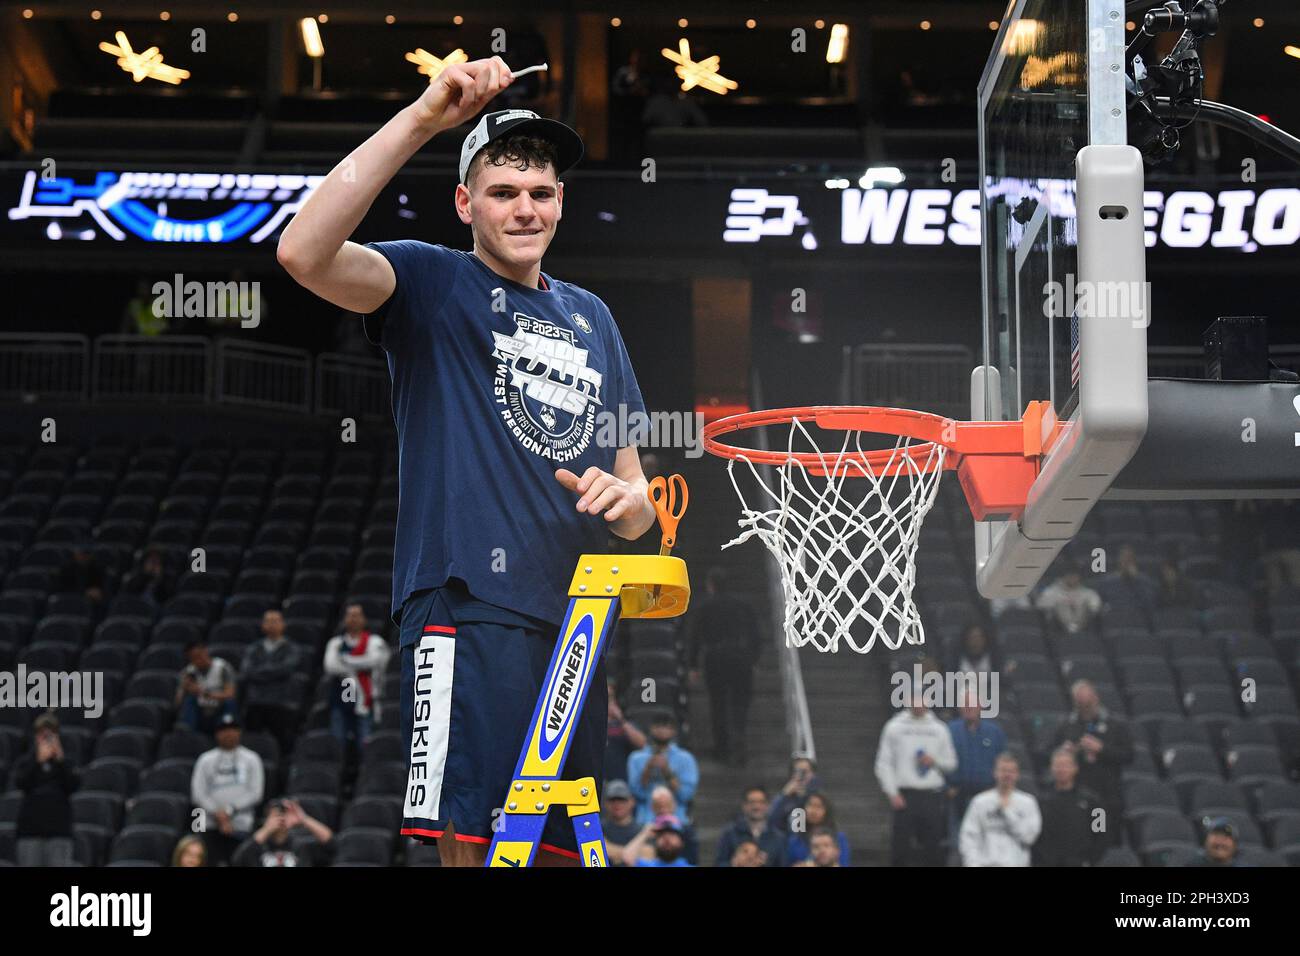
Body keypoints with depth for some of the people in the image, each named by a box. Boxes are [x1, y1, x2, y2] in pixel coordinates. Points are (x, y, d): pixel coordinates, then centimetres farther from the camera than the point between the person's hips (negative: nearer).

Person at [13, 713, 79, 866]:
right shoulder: (25, 761, 8)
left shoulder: (65, 762, 9)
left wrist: (61, 760, -14)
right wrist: (38, 760, -18)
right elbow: (20, 783, -8)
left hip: (59, 830, 0)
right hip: (30, 829, 0)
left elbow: (74, 785, -5)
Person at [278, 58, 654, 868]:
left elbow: (636, 505, 26)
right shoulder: (433, 284, 6)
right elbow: (304, 253, -17)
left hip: (575, 619, 6)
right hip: (470, 608, -6)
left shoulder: (591, 317, 24)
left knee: (565, 847, 6)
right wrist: (421, 120, -19)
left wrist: (627, 499, -1)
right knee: (471, 841, -14)